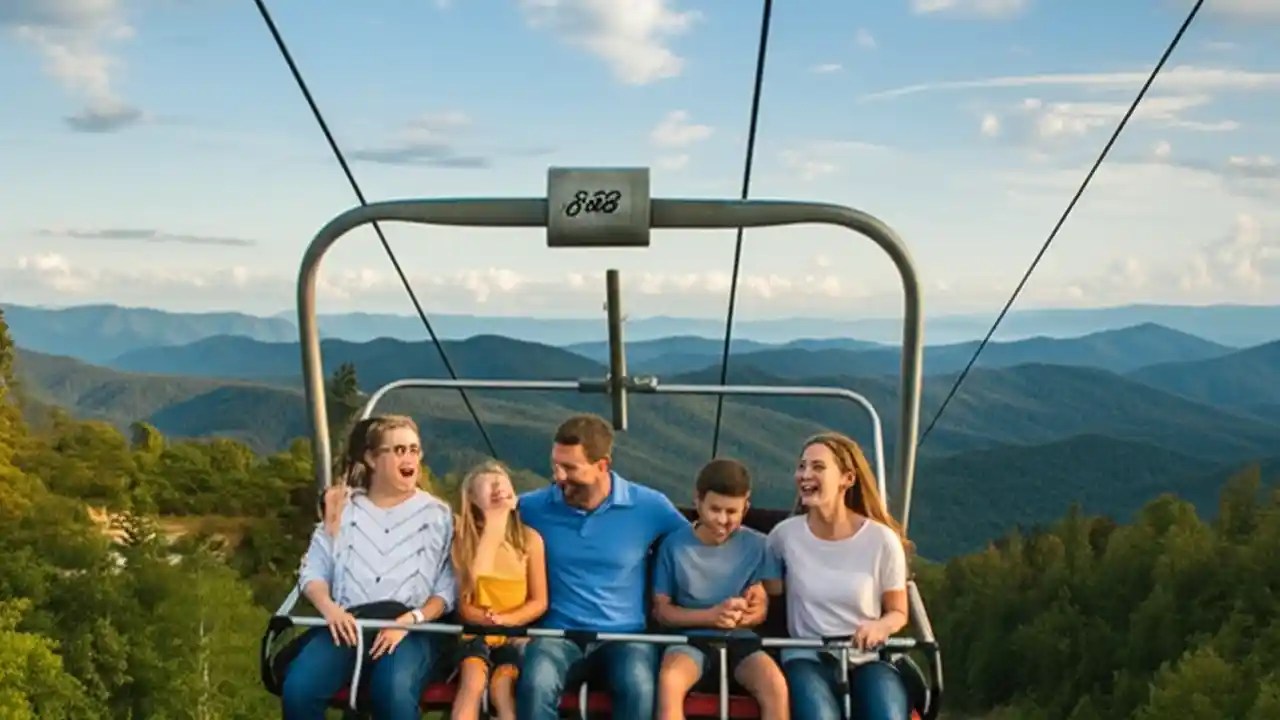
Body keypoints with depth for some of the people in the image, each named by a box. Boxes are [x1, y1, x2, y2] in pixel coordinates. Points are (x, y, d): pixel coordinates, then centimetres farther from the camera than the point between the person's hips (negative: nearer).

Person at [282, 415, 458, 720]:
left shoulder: (437, 514, 11)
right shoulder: (344, 508, 16)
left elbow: (447, 589, 4)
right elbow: (313, 571, 10)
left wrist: (409, 620, -13)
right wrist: (329, 608, -11)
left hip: (411, 628, -2)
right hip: (347, 623, 2)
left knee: (394, 693, -35)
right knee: (298, 687, -27)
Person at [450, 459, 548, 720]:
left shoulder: (530, 538, 0)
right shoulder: (463, 538, 0)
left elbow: (539, 602, 0)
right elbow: (463, 605, -2)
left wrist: (503, 620, -15)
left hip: (515, 634, 0)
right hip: (476, 634, 0)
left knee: (502, 688, -27)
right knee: (472, 683, -29)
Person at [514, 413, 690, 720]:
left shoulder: (648, 505, -1)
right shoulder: (533, 506, 2)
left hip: (625, 635, 0)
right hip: (558, 633, 1)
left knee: (638, 689, -33)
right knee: (536, 685, -32)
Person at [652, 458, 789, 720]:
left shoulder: (757, 545, 0)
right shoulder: (675, 544, -4)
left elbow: (761, 607, 5)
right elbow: (661, 609, 0)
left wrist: (745, 614, -20)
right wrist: (710, 615, -16)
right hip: (691, 637, -1)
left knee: (776, 686, -29)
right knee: (669, 682, -34)